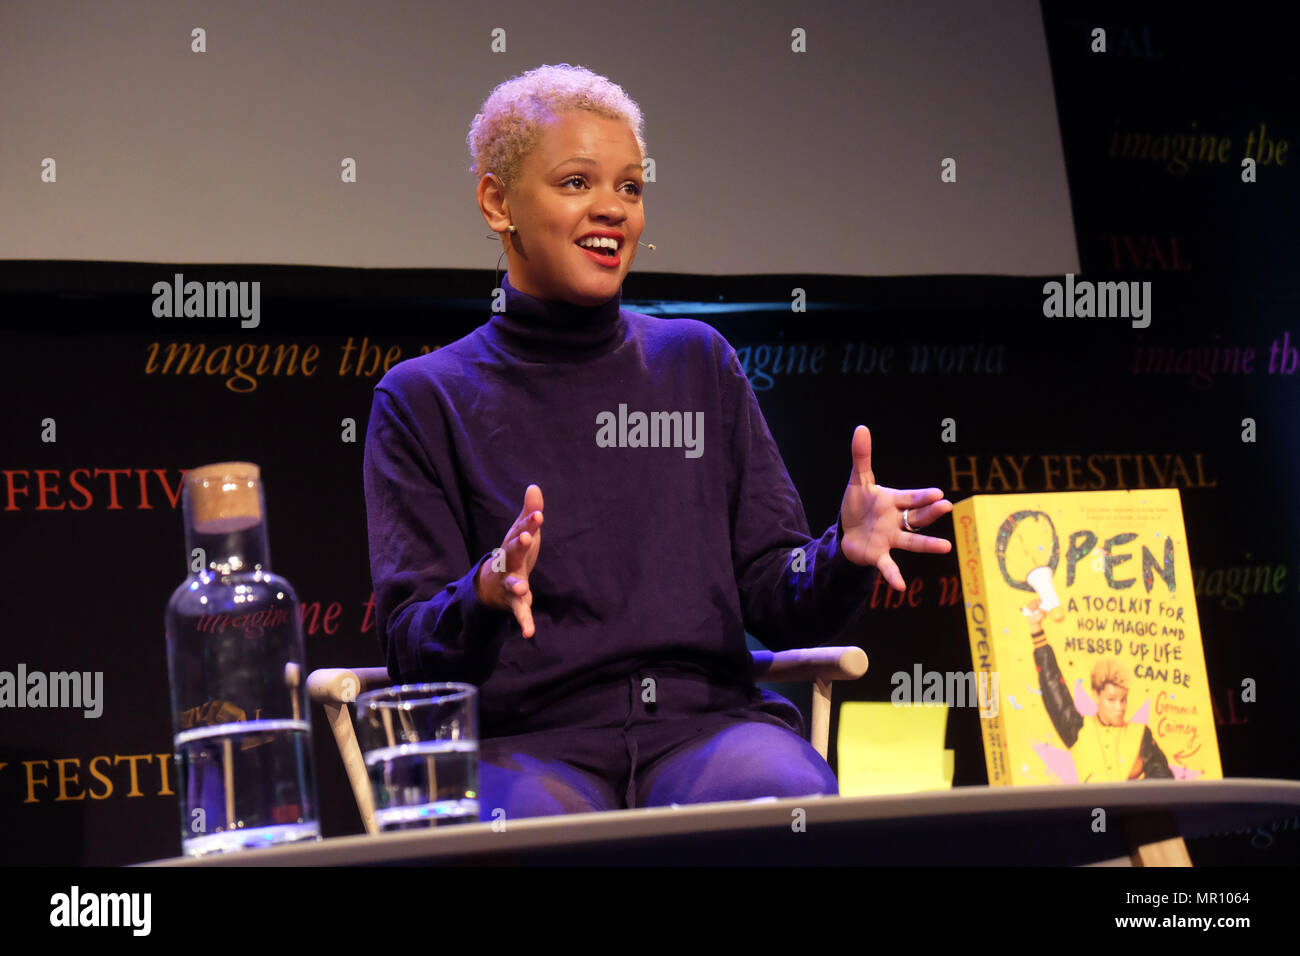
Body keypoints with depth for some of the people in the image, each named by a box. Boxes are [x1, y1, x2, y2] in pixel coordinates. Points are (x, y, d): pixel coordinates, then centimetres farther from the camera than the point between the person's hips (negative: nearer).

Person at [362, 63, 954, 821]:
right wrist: (485, 594, -19)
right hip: (525, 740, -2)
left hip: (705, 721, 3)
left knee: (788, 797, -34)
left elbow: (776, 601, 14)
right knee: (533, 824, -39)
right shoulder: (424, 399, 11)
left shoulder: (697, 363, 19)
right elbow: (409, 647, 3)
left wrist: (844, 556, -9)